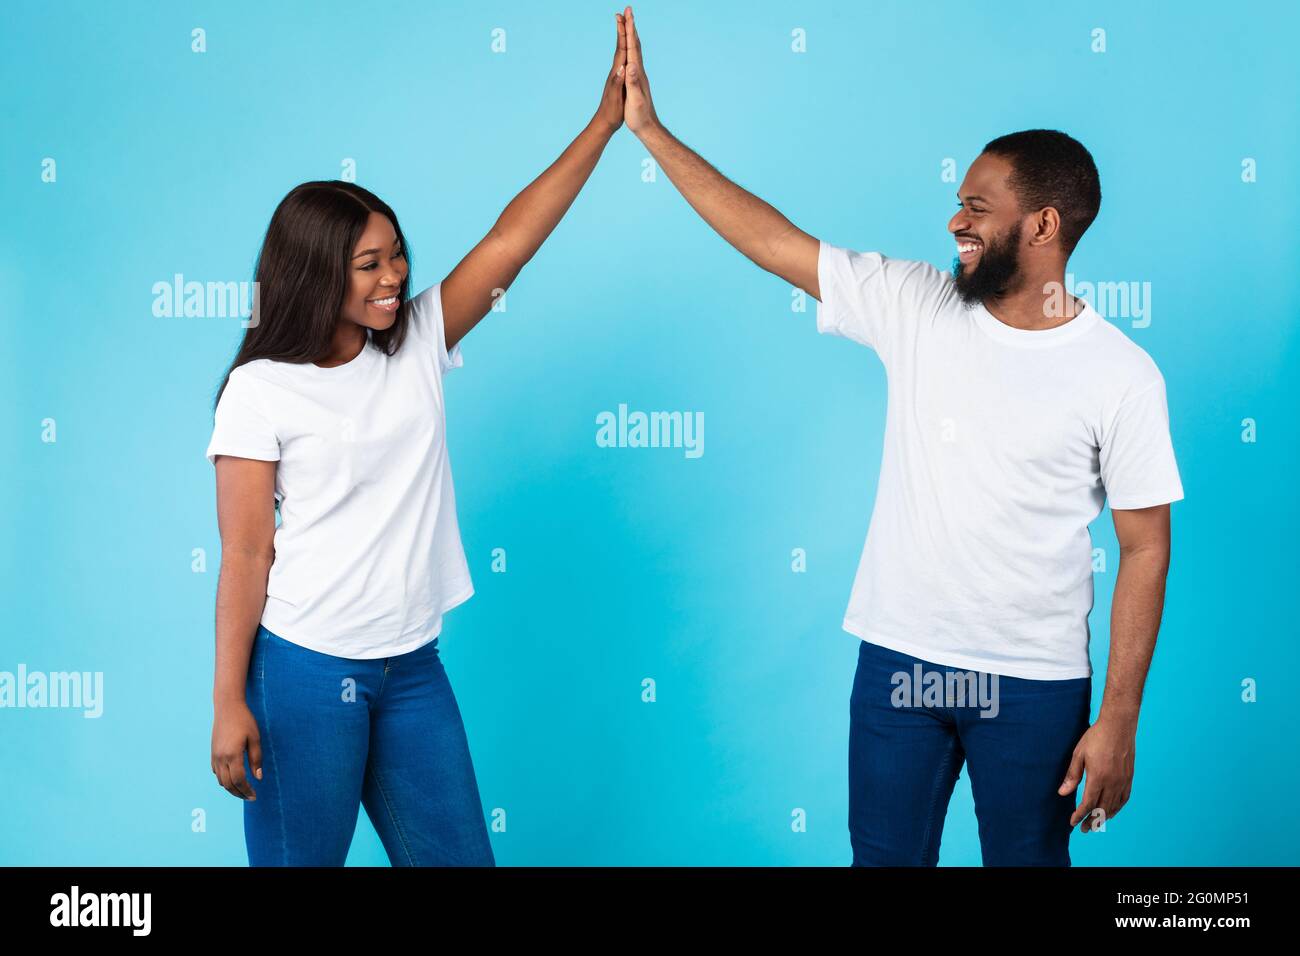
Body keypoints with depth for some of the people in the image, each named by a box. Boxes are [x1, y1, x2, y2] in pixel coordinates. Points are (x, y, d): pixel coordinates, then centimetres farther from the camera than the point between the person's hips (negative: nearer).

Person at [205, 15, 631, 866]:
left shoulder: (417, 346, 4)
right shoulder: (262, 389, -9)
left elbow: (510, 241, -3)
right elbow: (246, 554, -9)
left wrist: (606, 123, -8)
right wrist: (229, 703, -10)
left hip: (413, 665, 5)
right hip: (306, 667, -5)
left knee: (457, 855, 11)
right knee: (300, 858, 7)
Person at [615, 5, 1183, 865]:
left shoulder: (1121, 375, -10)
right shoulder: (913, 305, -3)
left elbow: (1145, 549, -7)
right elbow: (772, 241, -2)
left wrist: (1119, 719, -8)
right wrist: (650, 129, -4)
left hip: (1034, 686, -2)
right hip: (898, 660, 3)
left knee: (1027, 857, 13)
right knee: (883, 855, 14)